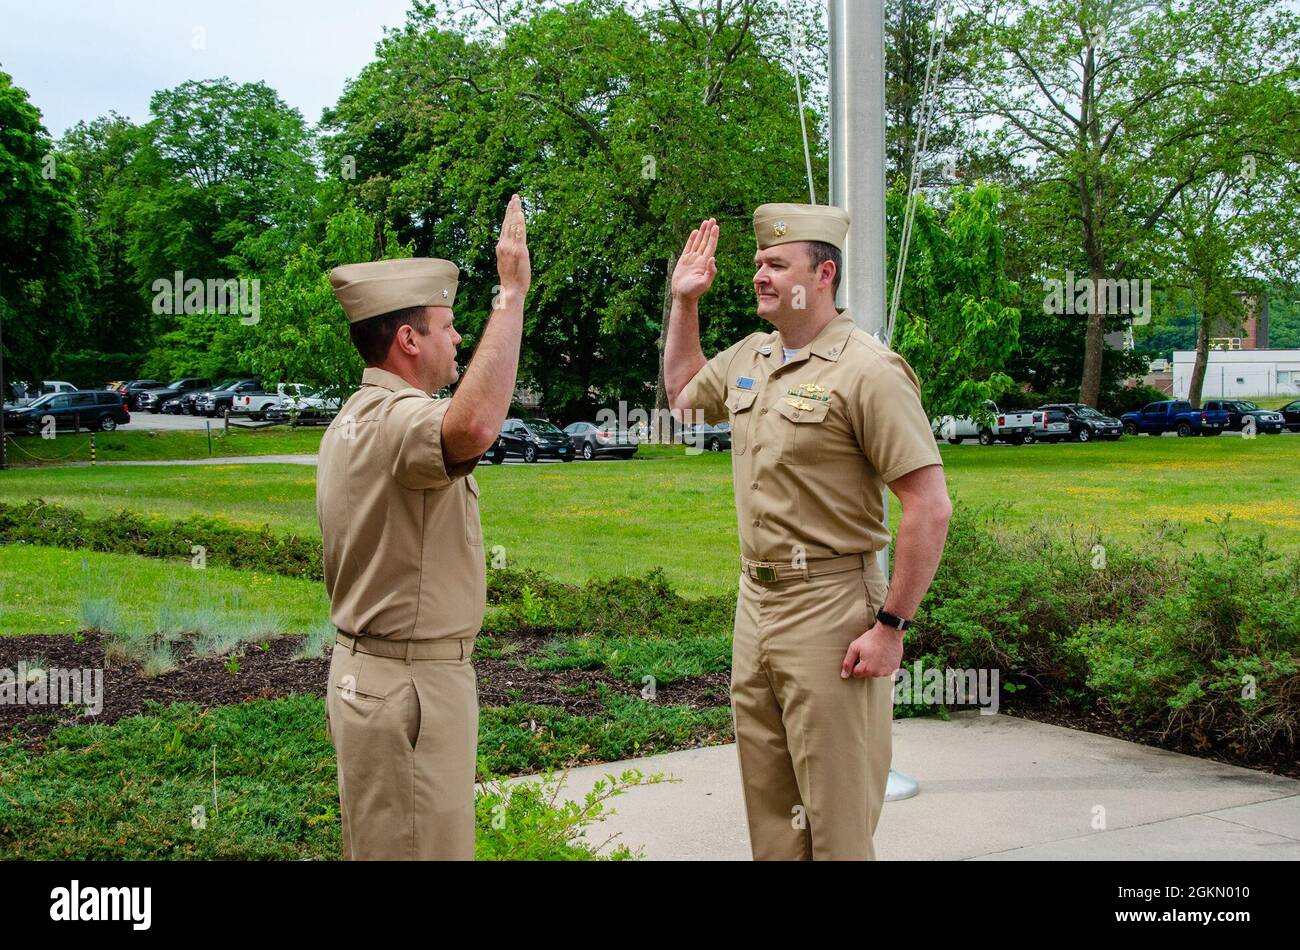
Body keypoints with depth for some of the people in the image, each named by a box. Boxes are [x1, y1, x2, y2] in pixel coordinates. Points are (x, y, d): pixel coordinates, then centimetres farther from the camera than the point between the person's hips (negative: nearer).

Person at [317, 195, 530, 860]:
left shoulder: (353, 419, 16)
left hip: (367, 670, 11)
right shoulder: (395, 419, -20)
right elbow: (473, 428, -43)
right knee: (421, 848, -5)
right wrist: (511, 294, -36)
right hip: (409, 685, -11)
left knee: (377, 845, 17)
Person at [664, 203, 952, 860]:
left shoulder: (866, 370, -14)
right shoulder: (749, 356, 10)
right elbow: (682, 395, 33)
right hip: (755, 601, 8)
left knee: (837, 817, -1)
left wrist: (891, 626, -19)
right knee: (768, 806, 16)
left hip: (831, 608, -8)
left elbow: (931, 507, -18)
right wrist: (683, 303, 21)